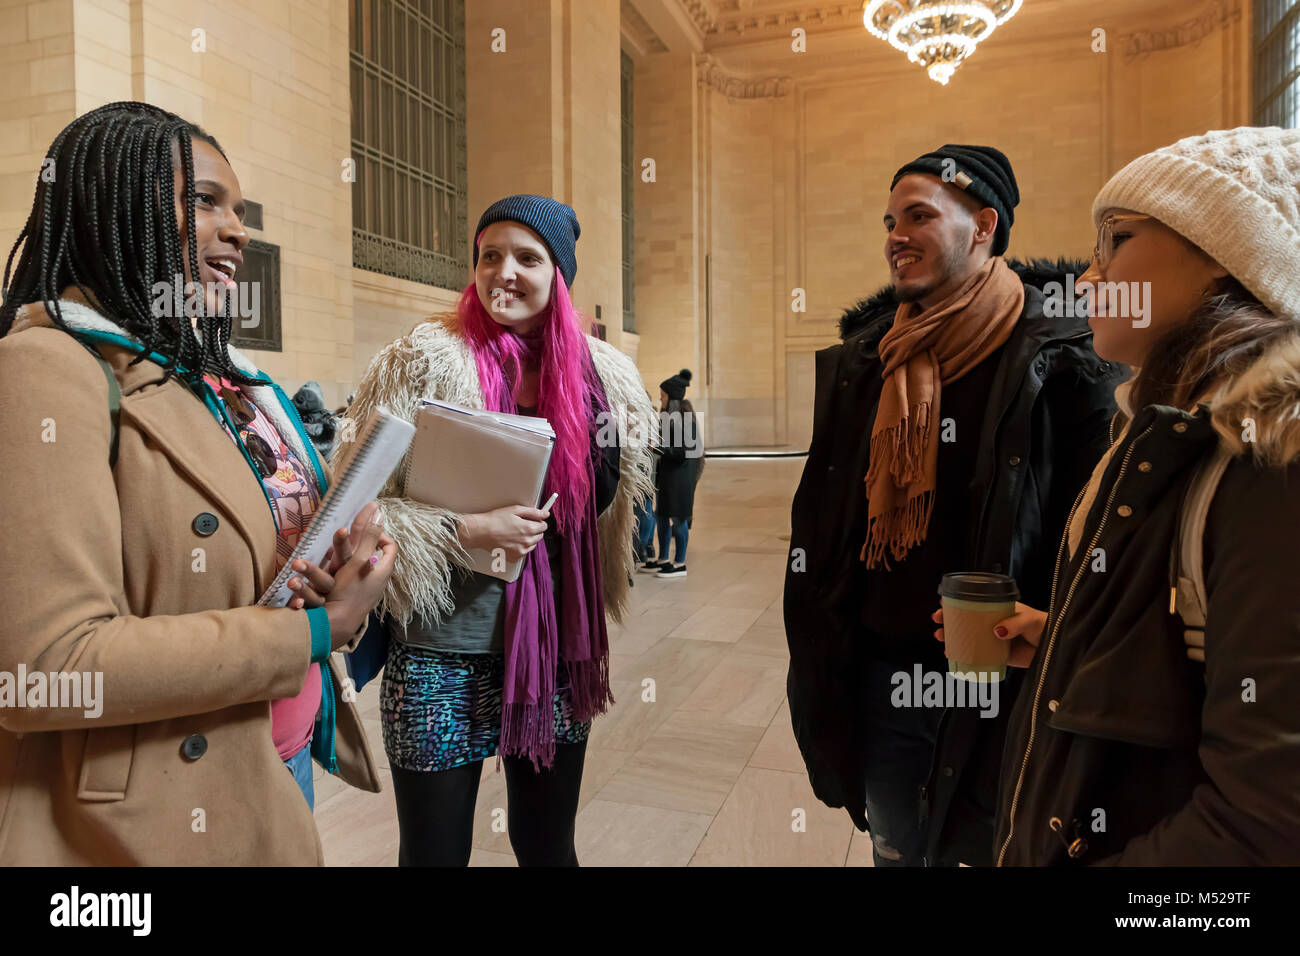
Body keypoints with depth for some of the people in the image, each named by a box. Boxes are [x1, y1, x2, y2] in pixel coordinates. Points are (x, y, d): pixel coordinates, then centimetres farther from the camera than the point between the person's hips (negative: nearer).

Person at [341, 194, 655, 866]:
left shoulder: (601, 373, 3)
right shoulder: (424, 361, -8)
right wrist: (465, 531, -21)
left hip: (558, 649, 4)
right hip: (444, 654, -3)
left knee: (548, 843, 20)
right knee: (434, 849, 12)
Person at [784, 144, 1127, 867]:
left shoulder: (1061, 365, -9)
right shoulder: (862, 360, 6)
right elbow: (819, 511, 10)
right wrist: (818, 641, 7)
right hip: (882, 671, 5)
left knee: (998, 844, 15)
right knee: (897, 849, 21)